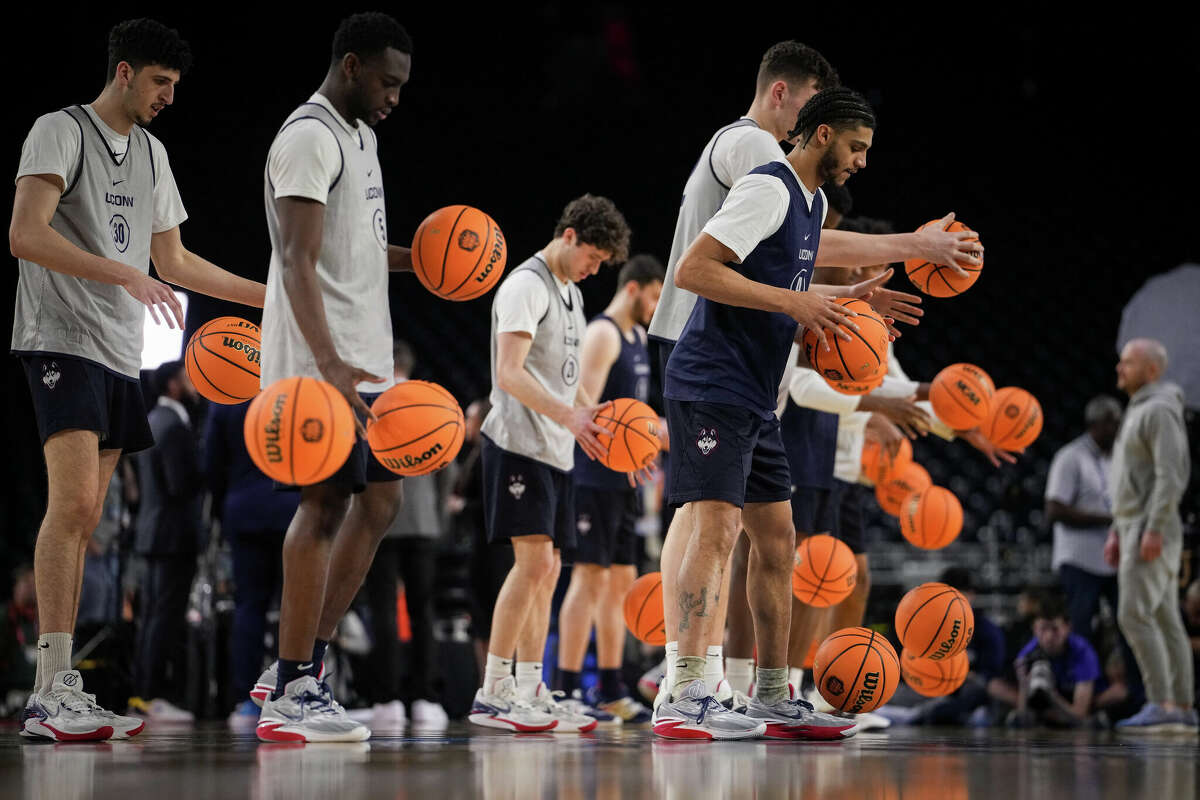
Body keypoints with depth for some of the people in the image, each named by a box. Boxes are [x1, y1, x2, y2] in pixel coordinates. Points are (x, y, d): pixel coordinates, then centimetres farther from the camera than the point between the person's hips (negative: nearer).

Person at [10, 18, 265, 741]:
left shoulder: (152, 153, 21)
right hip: (62, 339, -8)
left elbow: (173, 261, 27)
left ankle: (55, 697, 3)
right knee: (74, 501, -20)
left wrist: (273, 296, 23)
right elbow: (26, 235, -17)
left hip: (120, 354, 8)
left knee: (84, 520, 4)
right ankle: (54, 689, -24)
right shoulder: (61, 131, -4)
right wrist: (126, 275, -23)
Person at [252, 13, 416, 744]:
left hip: (363, 357, 10)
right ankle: (290, 695, -4)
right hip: (326, 361, -10)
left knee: (380, 498, 10)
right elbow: (298, 260, -23)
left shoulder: (359, 135, 18)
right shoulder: (310, 138, -14)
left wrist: (411, 258, 14)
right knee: (324, 506, -9)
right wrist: (329, 365, -33)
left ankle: (303, 665, 14)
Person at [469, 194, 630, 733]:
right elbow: (511, 373, -20)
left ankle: (530, 692, 10)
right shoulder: (527, 286, -10)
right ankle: (492, 694, -16)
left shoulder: (571, 293, 20)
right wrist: (567, 415, -31)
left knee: (547, 569, 7)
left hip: (556, 450, 10)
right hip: (520, 444, -10)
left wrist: (594, 419, 16)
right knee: (533, 561, -17)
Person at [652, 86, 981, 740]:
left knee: (776, 539, 12)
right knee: (717, 525, -20)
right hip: (711, 385, -11)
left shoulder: (811, 201, 18)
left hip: (754, 398, 11)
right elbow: (692, 271, -21)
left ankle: (772, 701, 18)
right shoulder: (768, 188, -12)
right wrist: (793, 301, -22)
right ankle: (684, 699, -26)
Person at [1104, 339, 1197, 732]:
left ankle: (1160, 704, -19)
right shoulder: (1138, 413, 21)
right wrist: (1117, 531, 23)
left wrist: (1154, 529, -25)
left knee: (1134, 615, -16)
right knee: (1166, 621, 7)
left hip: (1152, 533, -10)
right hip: (1135, 529, 10)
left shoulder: (1160, 411, -11)